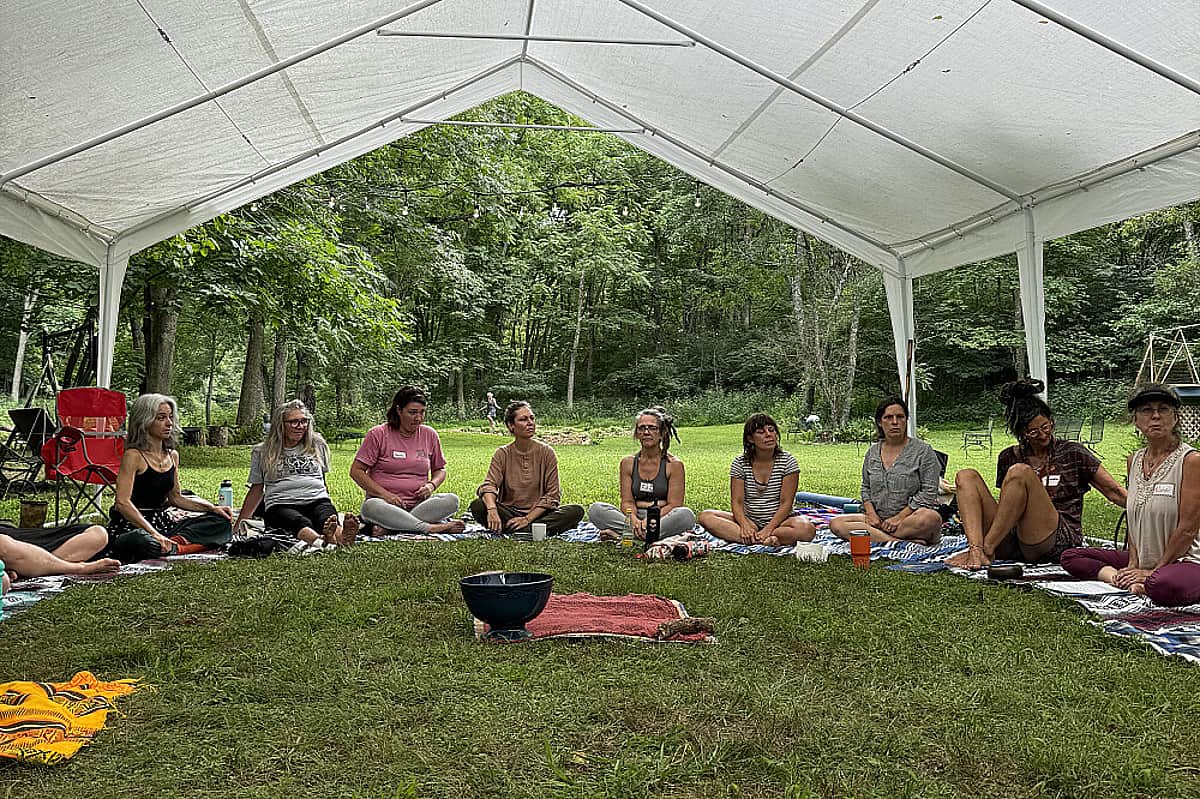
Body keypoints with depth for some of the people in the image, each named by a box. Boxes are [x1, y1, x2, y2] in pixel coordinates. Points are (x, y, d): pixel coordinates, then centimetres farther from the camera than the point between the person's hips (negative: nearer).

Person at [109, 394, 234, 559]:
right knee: (143, 543, -43)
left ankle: (176, 542, -22)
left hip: (163, 520, 8)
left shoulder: (172, 455, 10)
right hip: (132, 524, -8)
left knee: (221, 522, -6)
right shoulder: (134, 456, -13)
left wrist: (213, 508, 5)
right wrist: (154, 534, -31)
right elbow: (122, 502, -22)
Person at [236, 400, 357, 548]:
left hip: (317, 501, 1)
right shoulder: (262, 452, 14)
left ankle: (342, 535, -70)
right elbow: (257, 489, 21)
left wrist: (330, 508, 28)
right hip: (280, 505, -1)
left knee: (327, 518, -37)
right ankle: (321, 541, -71)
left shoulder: (317, 445, 18)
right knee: (301, 523, -38)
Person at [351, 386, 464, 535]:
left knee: (452, 500, -25)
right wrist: (384, 494, -13)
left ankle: (387, 527, -31)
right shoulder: (378, 434, 0)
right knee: (371, 506, -37)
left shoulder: (430, 435, 10)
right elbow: (356, 471, -1)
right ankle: (429, 527, -37)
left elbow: (440, 469, 22)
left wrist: (431, 485, -2)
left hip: (418, 504, 3)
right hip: (388, 504, -3)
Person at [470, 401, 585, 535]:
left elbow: (552, 494, -5)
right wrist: (492, 509, -36)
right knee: (477, 506, -28)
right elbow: (489, 485, -13)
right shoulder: (502, 454, 1)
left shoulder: (546, 452, -1)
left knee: (576, 511, -26)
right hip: (509, 512, 0)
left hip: (538, 513, 0)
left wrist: (527, 519, -16)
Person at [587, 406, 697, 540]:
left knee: (686, 515, -35)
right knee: (595, 510, -17)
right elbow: (627, 501, 2)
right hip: (636, 516, 2)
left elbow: (673, 505, -7)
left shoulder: (674, 464, -2)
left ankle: (621, 534, -30)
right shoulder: (628, 463, 7)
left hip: (662, 518, -1)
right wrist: (633, 519, -22)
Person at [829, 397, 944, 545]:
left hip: (910, 517, -4)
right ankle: (900, 541, -30)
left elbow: (929, 493, -7)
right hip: (878, 519, 4)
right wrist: (871, 513, -2)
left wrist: (900, 517, -14)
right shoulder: (872, 452, 14)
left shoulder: (923, 450, -1)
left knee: (931, 518, -39)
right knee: (836, 524, -21)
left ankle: (874, 535, -27)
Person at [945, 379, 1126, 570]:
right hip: (1012, 541, 4)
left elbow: (1115, 493, 8)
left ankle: (986, 549, -26)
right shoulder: (1008, 458, 16)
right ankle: (976, 550, -33)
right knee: (966, 476, -9)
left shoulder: (1072, 453, 8)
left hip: (1060, 541, -4)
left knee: (1019, 472, -25)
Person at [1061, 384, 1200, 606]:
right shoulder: (1135, 460, 9)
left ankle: (1145, 584, -10)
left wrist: (1154, 570, -13)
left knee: (1162, 586, -42)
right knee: (1070, 557, 2)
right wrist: (1133, 564, -1)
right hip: (1145, 560, 8)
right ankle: (1127, 580, -14)